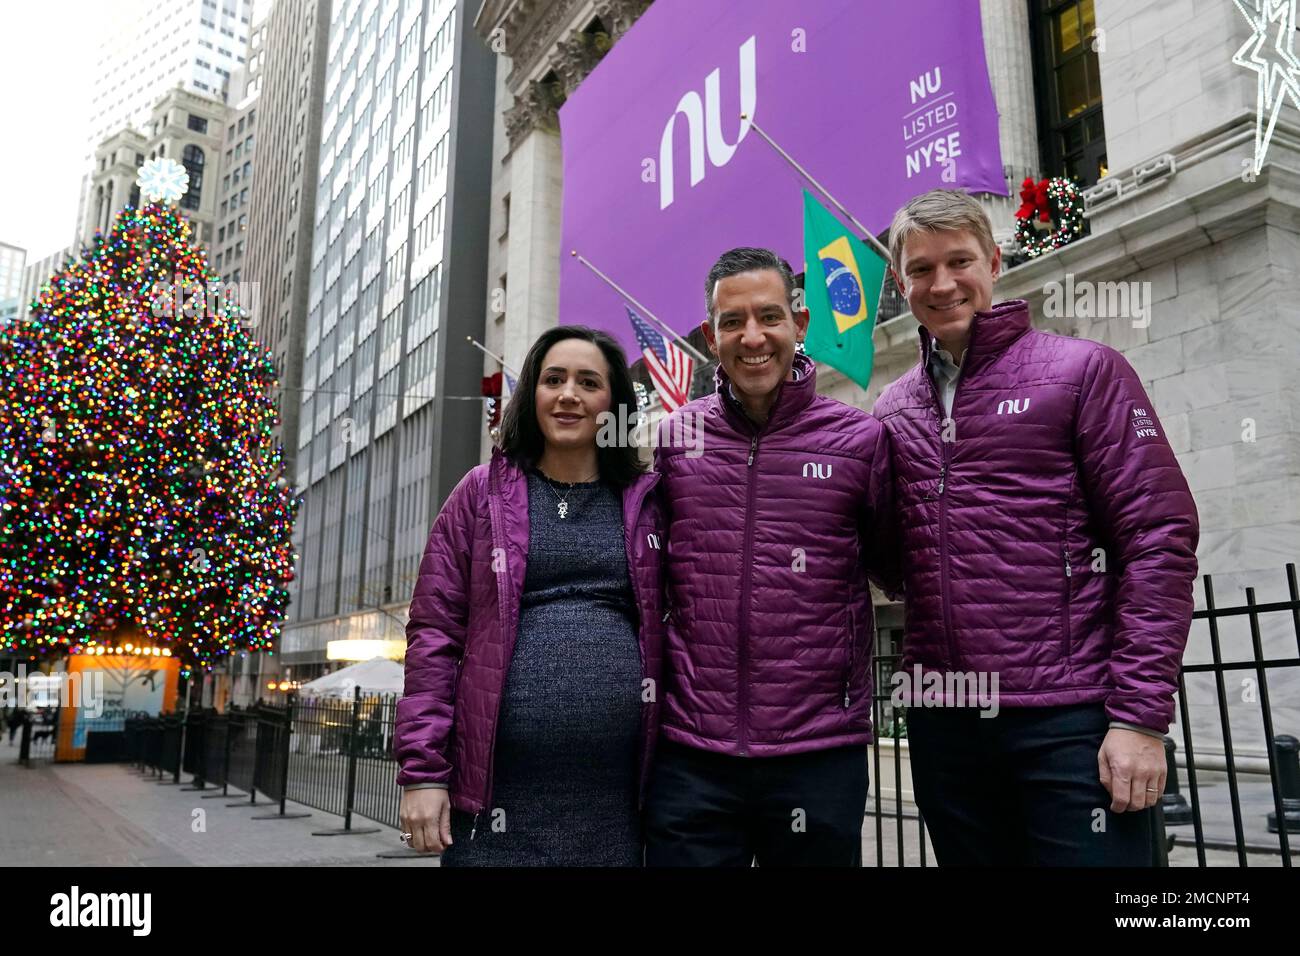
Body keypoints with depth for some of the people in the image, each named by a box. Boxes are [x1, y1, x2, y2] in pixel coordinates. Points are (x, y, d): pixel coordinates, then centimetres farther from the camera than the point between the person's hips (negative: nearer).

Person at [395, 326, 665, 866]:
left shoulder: (646, 504, 9)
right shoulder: (483, 493, 6)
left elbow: (668, 637, 10)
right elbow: (434, 633, 2)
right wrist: (423, 769, -6)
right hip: (499, 789, -1)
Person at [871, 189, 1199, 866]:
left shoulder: (1083, 370, -1)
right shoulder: (893, 409, 11)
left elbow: (1157, 537, -7)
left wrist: (1140, 714, -12)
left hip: (1068, 722, -4)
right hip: (942, 724, 5)